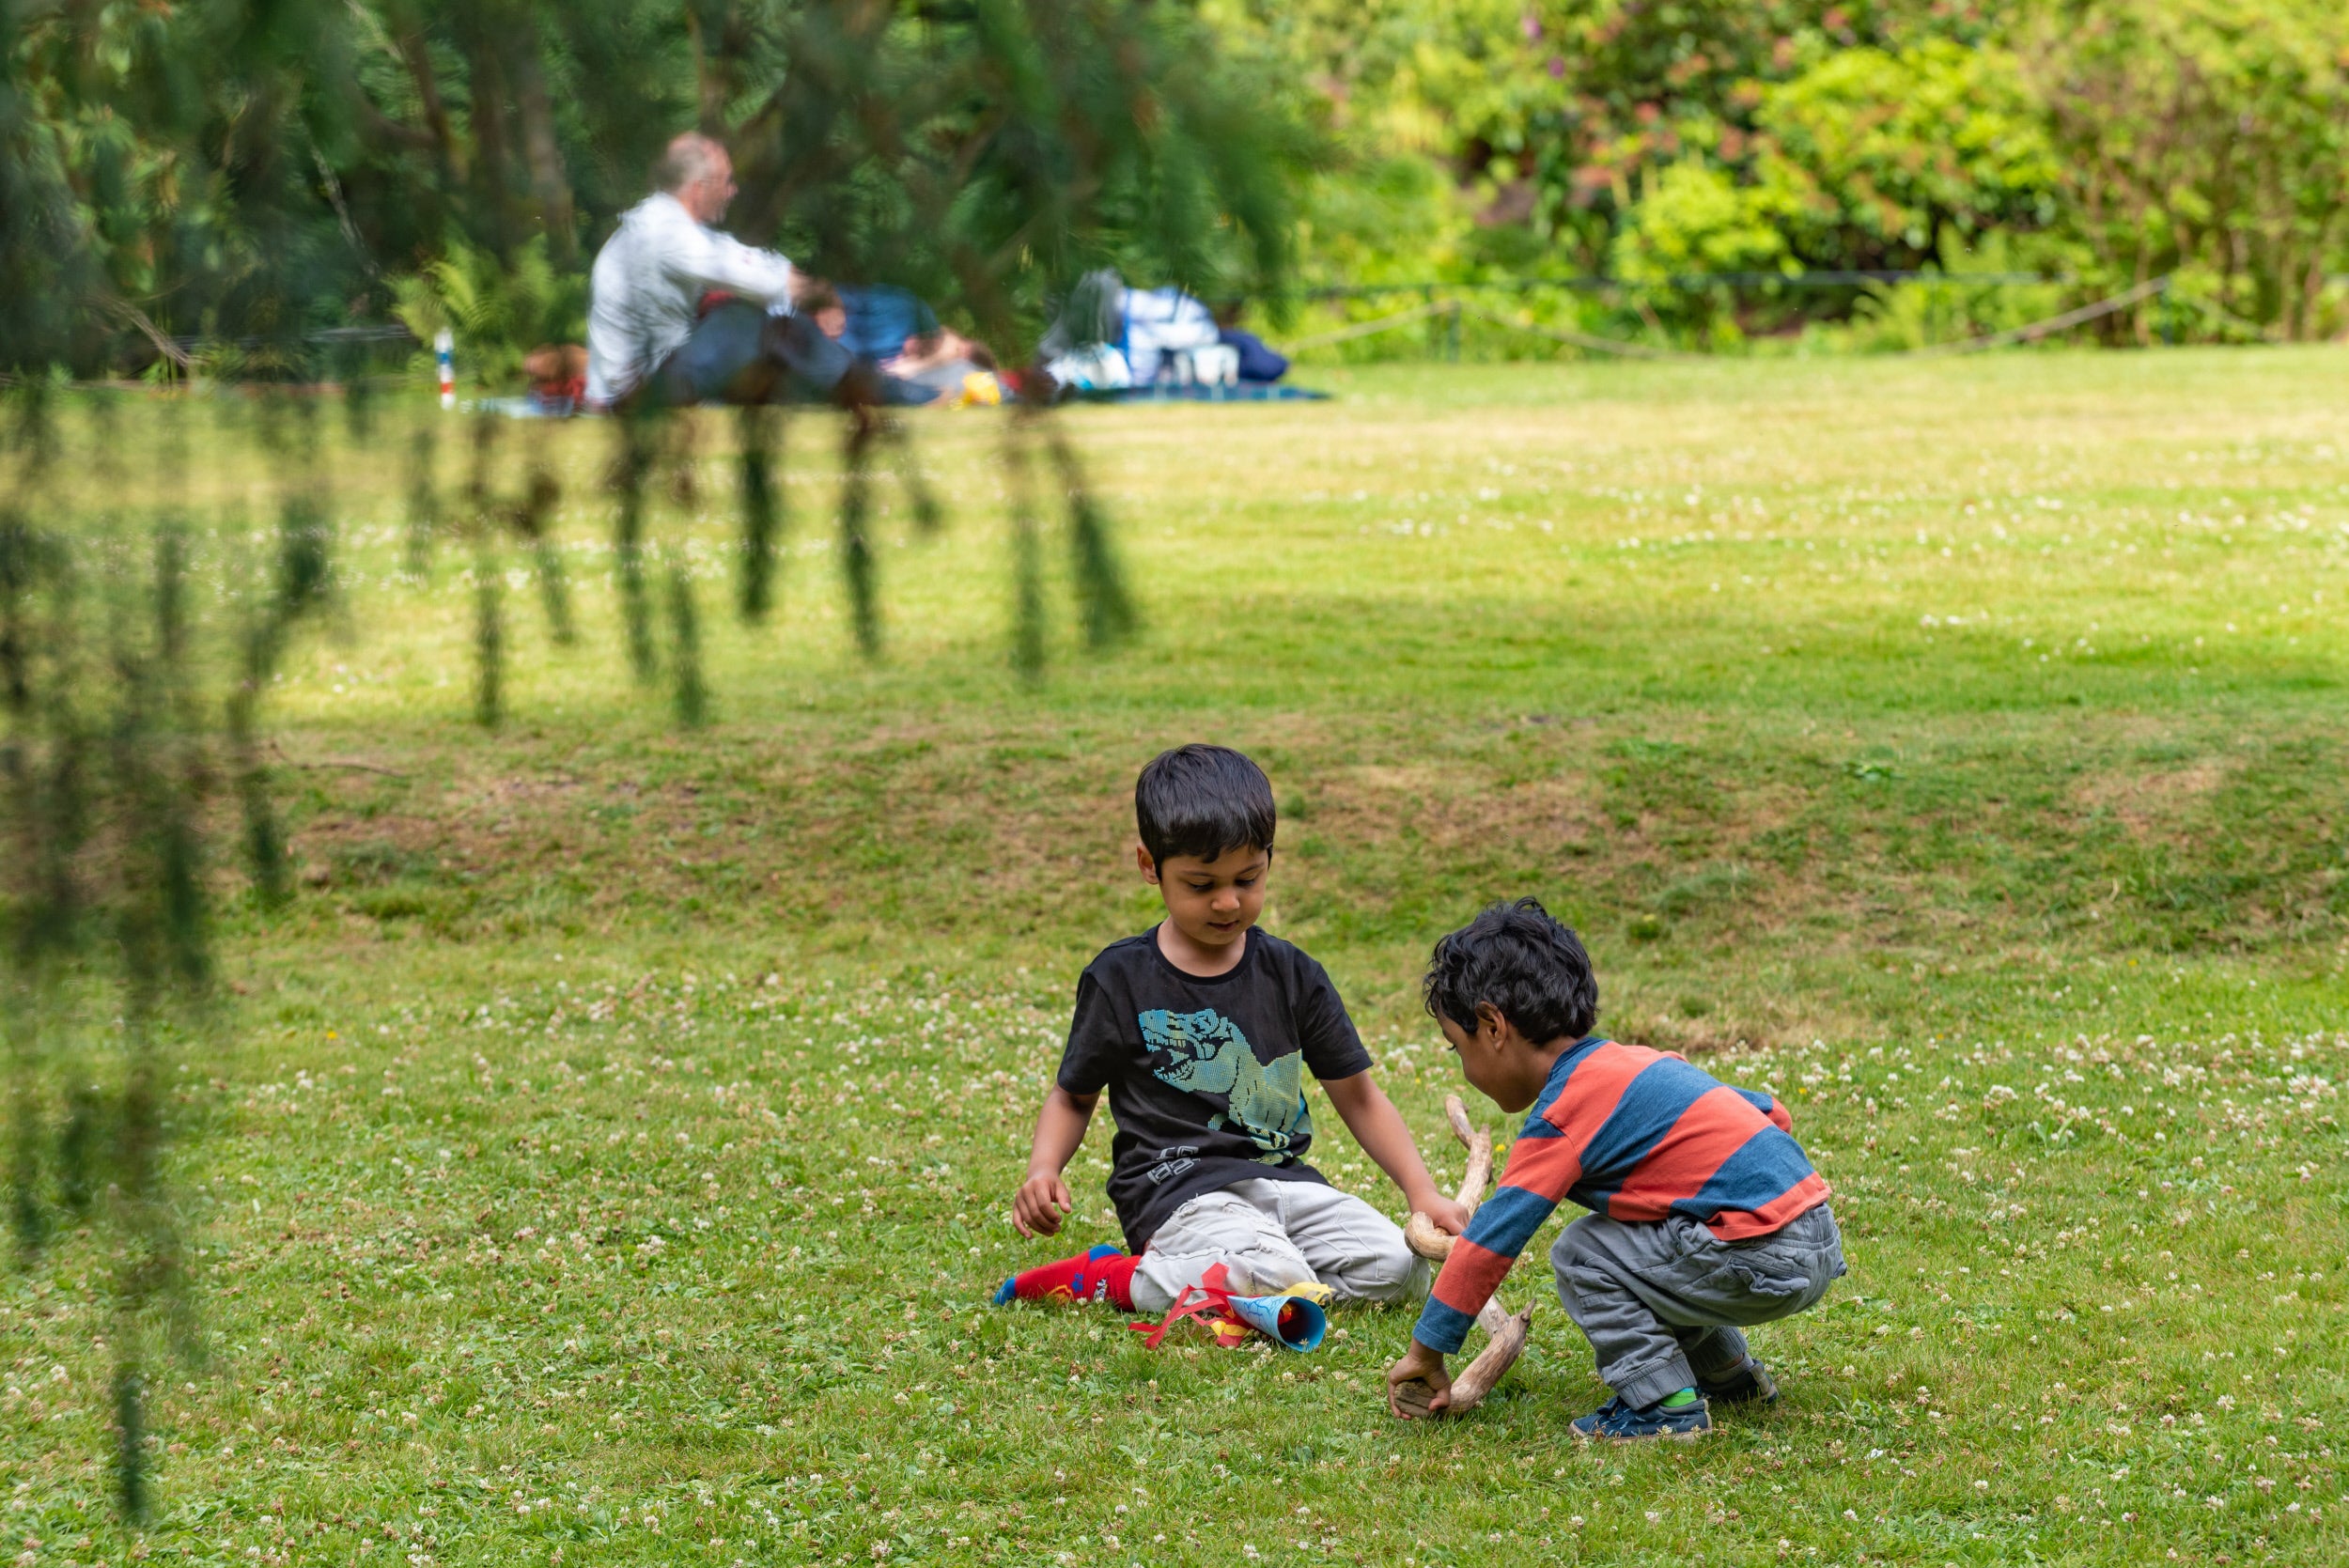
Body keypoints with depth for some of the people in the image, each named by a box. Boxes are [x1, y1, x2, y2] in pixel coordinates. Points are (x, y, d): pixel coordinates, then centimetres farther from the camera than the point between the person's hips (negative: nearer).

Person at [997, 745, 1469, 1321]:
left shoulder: (1292, 975, 10)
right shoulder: (1121, 978, 2)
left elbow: (1358, 1097, 14)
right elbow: (1074, 1096, 11)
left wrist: (1422, 1192, 2)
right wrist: (1042, 1172, -9)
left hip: (1284, 1181, 6)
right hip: (1177, 1187, -6)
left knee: (1398, 1268, -18)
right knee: (1274, 1280, -34)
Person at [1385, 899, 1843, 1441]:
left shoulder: (1565, 1110, -10)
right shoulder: (1637, 1062, 16)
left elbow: (1490, 1241, -10)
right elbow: (1772, 1113, 21)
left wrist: (1426, 1352, -4)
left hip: (1768, 1263, -10)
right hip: (1821, 1240, 10)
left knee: (1581, 1256, -3)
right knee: (1623, 1237, 25)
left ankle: (1665, 1405, -4)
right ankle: (1731, 1376, 32)